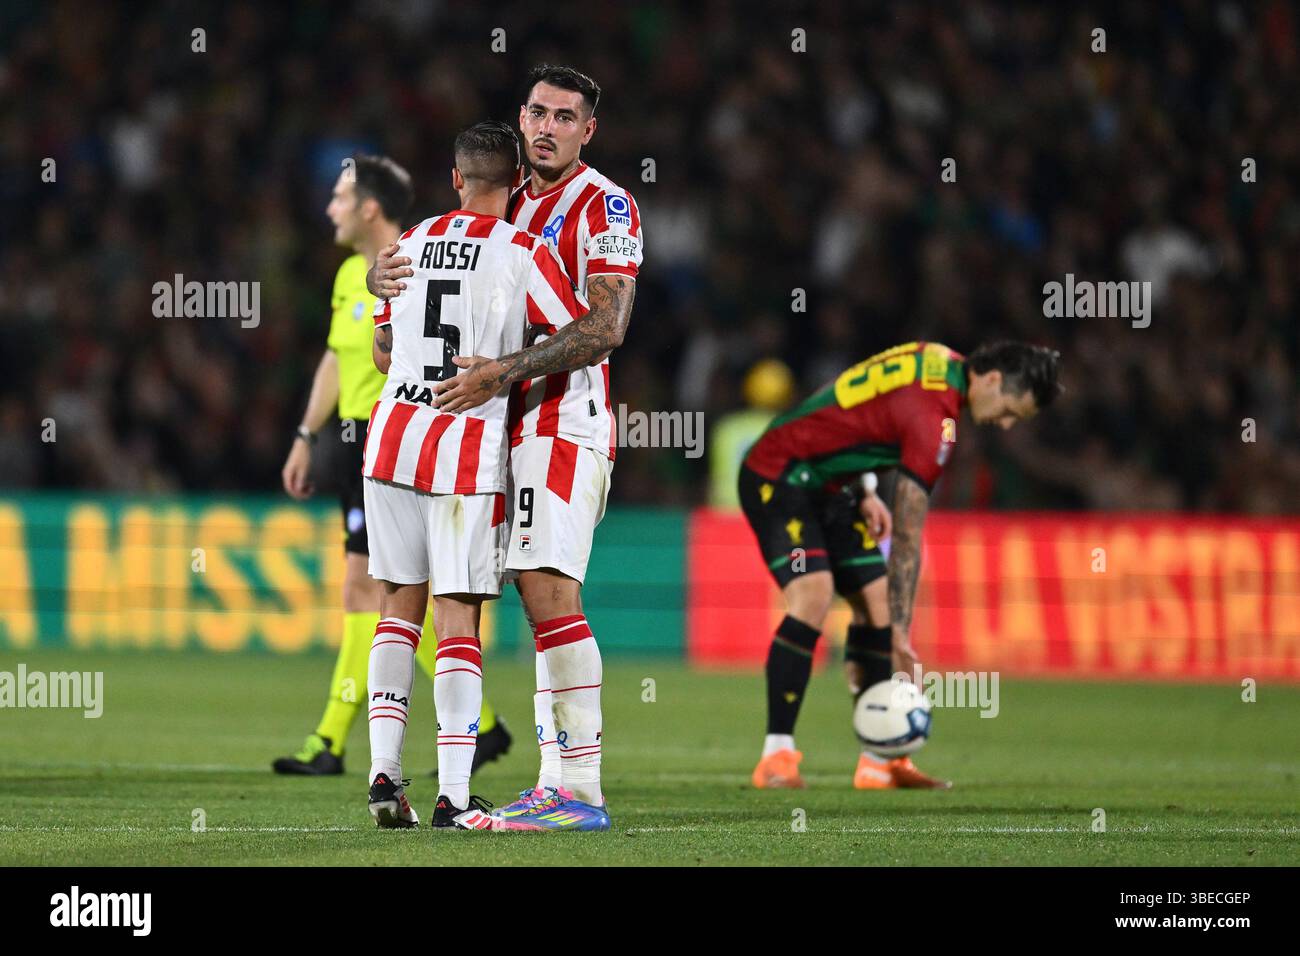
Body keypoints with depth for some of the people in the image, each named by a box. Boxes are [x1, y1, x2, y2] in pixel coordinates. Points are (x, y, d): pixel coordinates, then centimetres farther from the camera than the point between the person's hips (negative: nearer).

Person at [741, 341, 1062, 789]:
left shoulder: (944, 363, 2)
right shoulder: (934, 416, -27)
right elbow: (907, 536, -25)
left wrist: (862, 493, 5)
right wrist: (901, 631, -22)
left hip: (827, 481, 10)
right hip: (779, 478, -10)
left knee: (877, 603, 2)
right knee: (813, 597, -26)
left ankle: (879, 762, 3)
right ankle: (777, 758, -22)